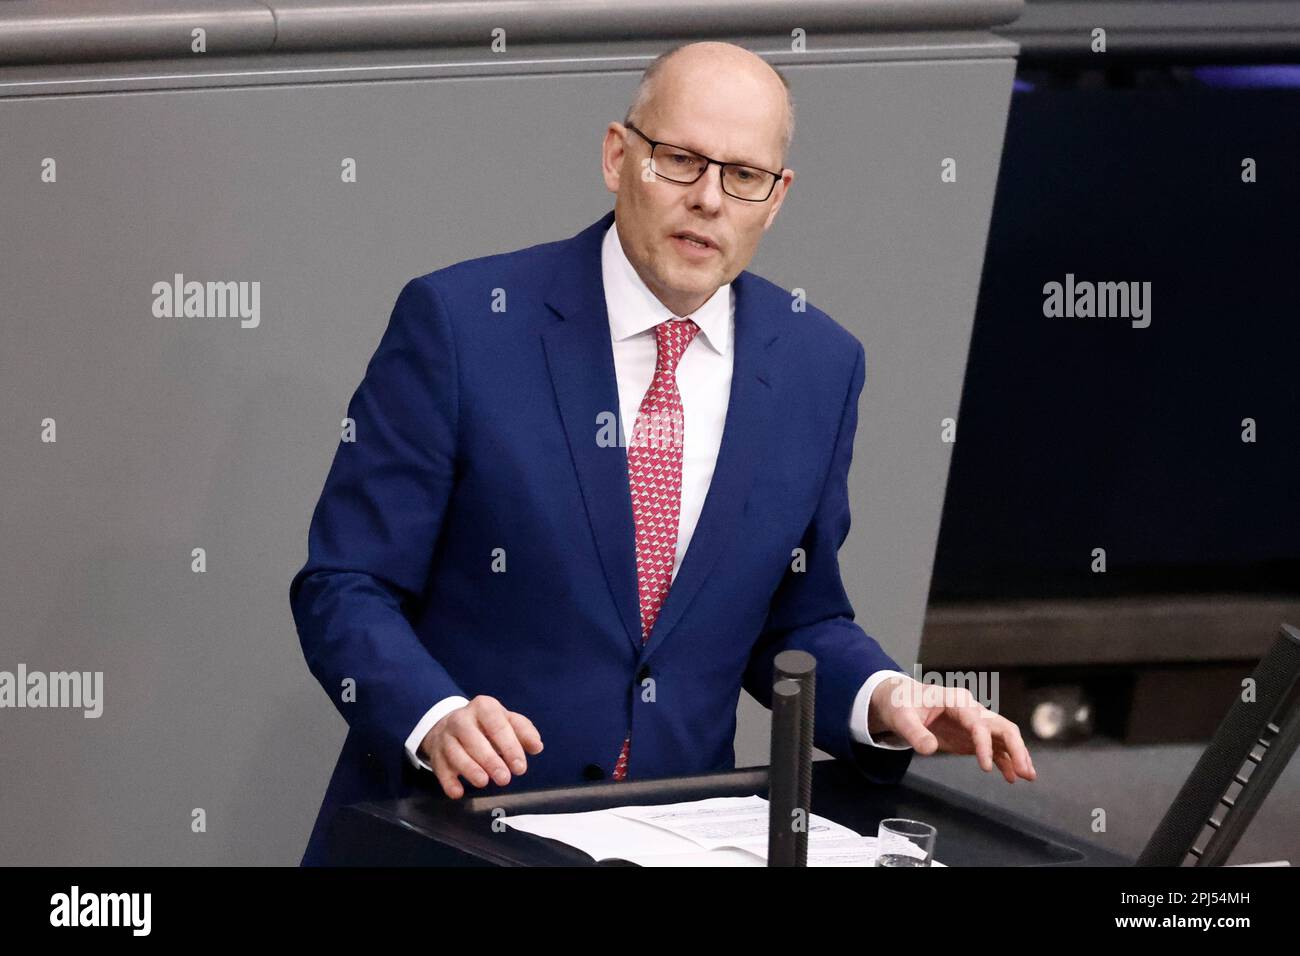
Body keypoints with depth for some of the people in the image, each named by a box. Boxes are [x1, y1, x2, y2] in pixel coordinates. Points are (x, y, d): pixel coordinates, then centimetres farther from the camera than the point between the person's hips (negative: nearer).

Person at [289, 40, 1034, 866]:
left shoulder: (818, 367, 6)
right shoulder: (459, 322, -6)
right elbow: (345, 588, -4)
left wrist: (883, 700, -3)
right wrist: (435, 720, -22)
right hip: (453, 828, -3)